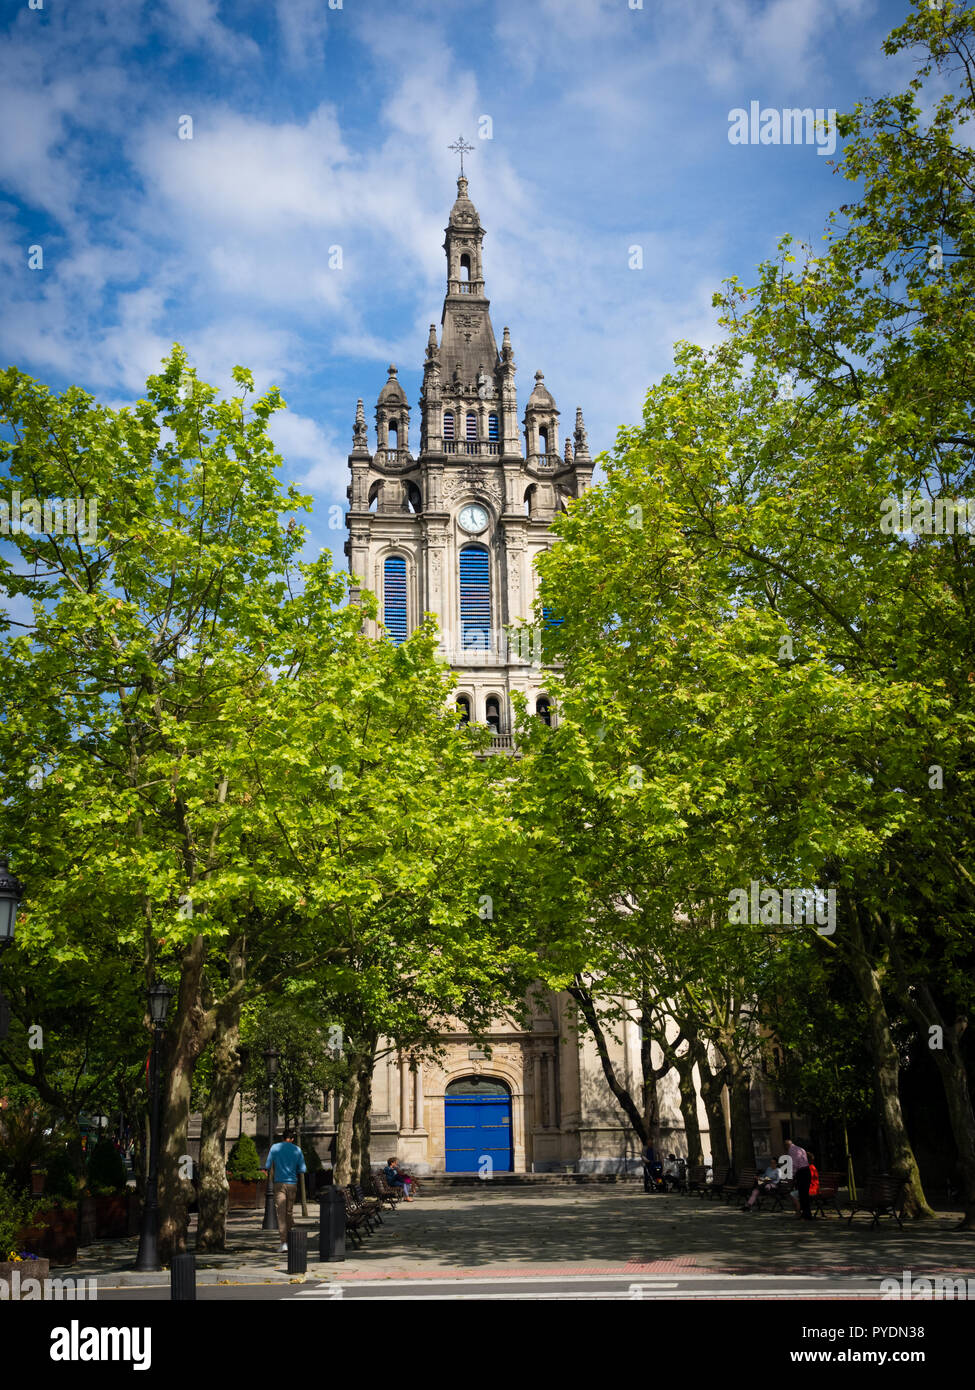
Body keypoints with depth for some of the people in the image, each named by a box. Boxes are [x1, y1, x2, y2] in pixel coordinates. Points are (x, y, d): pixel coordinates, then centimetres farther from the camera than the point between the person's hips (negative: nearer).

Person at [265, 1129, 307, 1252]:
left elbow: (268, 1167, 1)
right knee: (290, 1212, 16)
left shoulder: (274, 1148, 1)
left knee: (281, 1213, -4)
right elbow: (303, 1169, 4)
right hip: (292, 1183, 2)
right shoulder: (297, 1150, 4)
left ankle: (284, 1243, -12)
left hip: (279, 1183, -2)